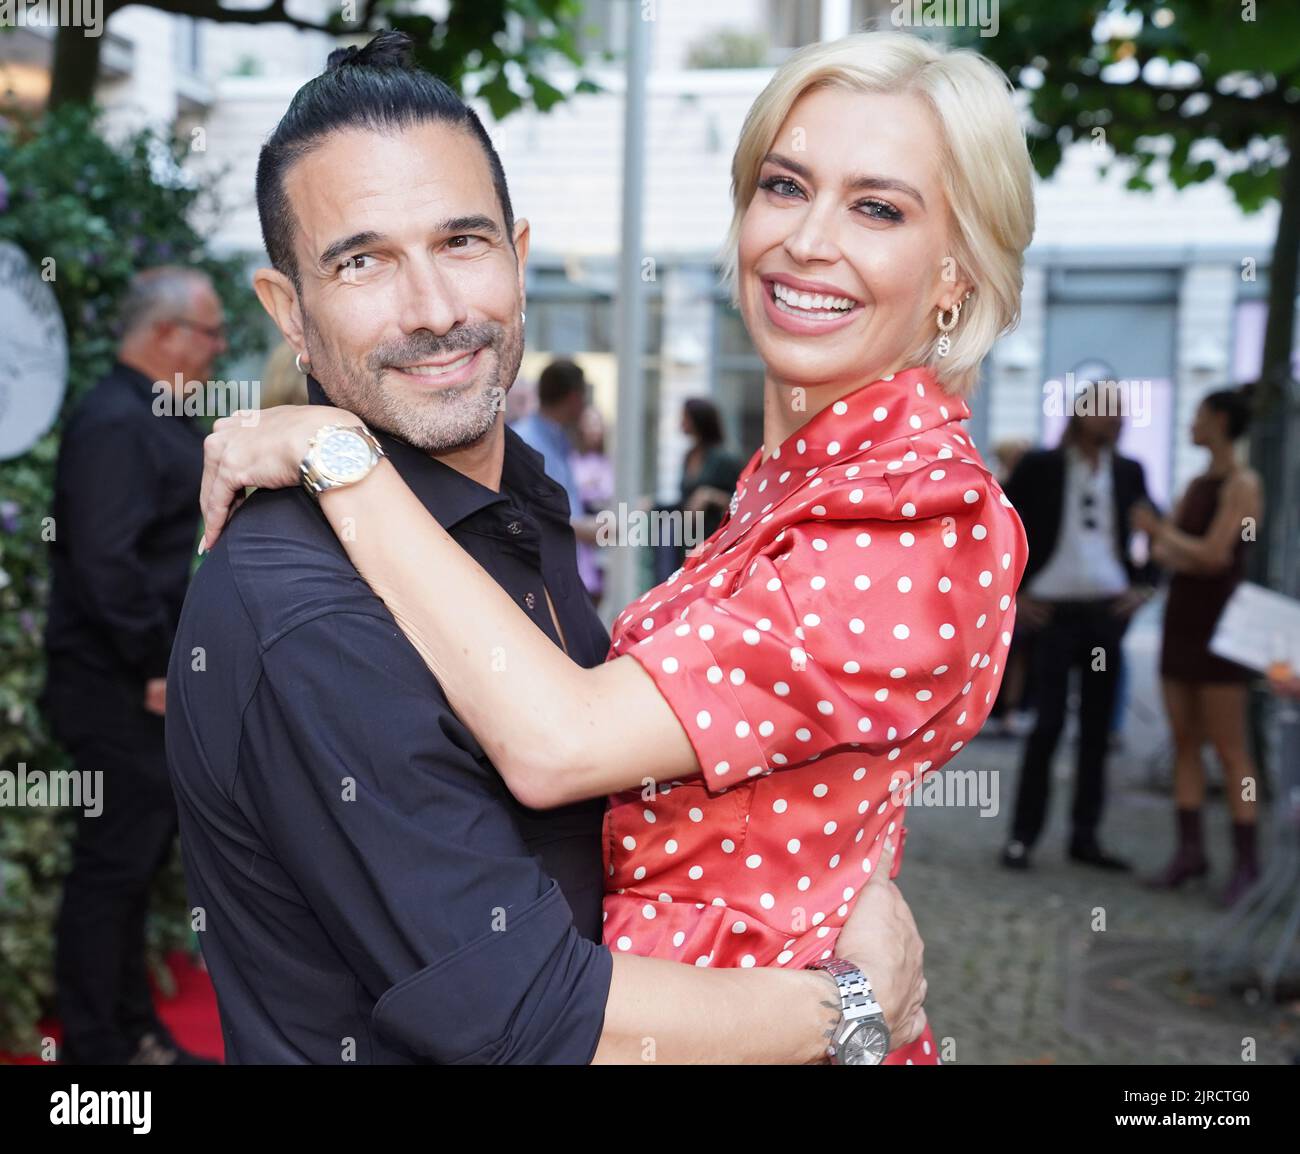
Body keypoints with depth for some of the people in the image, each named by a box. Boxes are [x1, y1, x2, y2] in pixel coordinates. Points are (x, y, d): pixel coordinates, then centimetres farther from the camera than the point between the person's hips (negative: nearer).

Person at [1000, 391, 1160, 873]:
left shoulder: (1129, 472, 8)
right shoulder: (1040, 466, -2)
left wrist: (1145, 584, 7)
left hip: (1109, 612, 4)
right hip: (1054, 611, -4)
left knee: (1097, 728, 7)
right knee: (1048, 725, -5)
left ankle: (1085, 837, 15)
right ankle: (1022, 836, 5)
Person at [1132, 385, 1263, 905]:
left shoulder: (1243, 483, -11)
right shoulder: (1197, 483, 14)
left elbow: (1213, 554, -19)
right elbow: (1166, 550, 15)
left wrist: (1161, 530, -8)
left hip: (1219, 624, -8)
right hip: (1181, 617, 8)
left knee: (1229, 748, -6)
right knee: (1183, 740, 6)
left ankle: (1246, 862, -1)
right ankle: (1190, 851, 11)